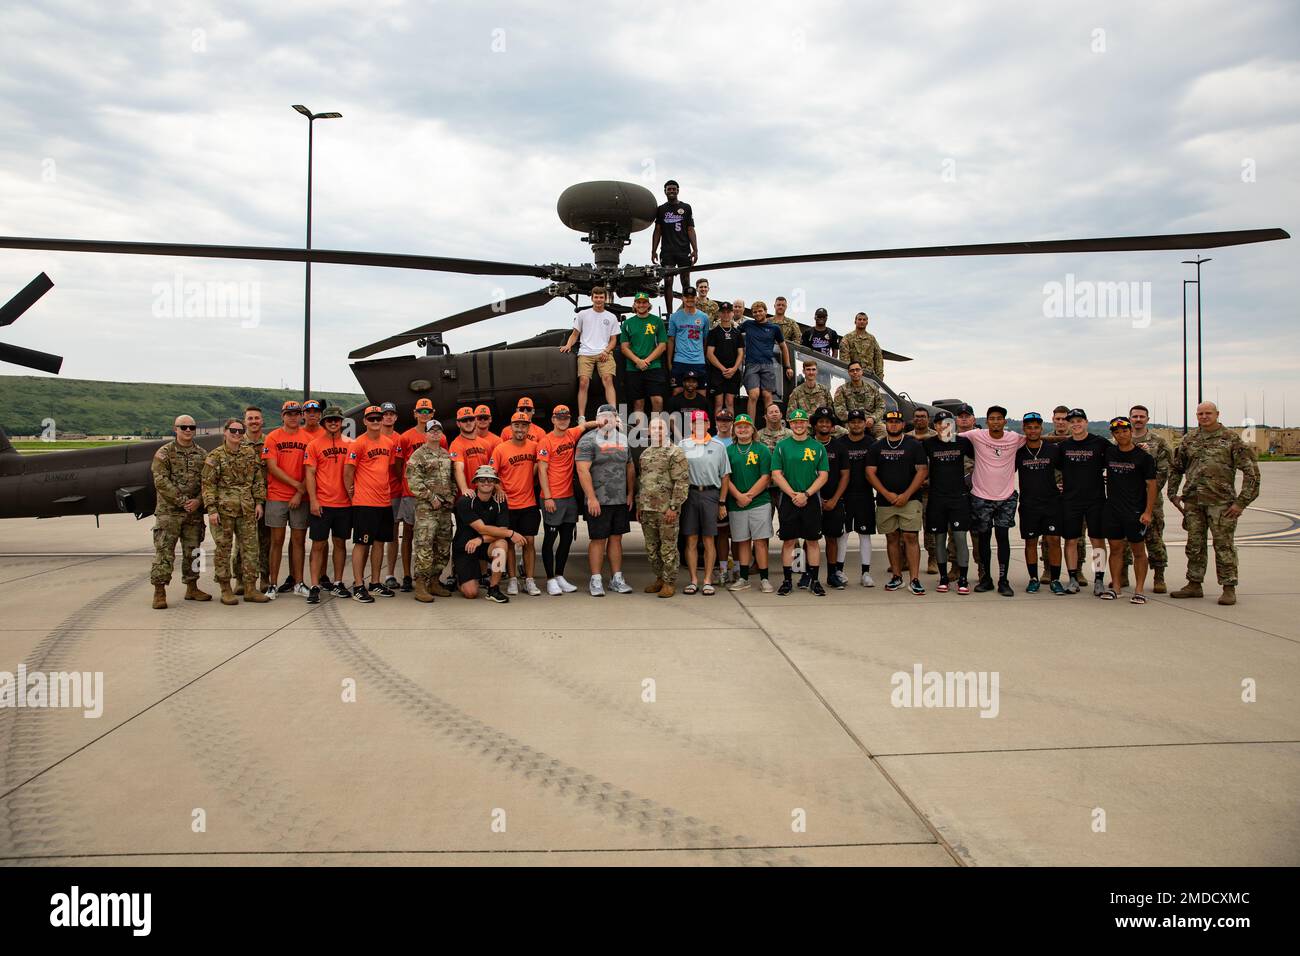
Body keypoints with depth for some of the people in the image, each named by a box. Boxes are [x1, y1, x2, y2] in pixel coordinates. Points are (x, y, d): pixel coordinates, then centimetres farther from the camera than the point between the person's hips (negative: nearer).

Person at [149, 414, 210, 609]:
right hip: (168, 511, -4)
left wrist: (198, 500, -12)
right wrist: (182, 501, -17)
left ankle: (192, 588, 22)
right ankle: (159, 592, -3)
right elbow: (161, 481, -11)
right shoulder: (164, 453, -2)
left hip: (194, 512, 4)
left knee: (193, 551, 11)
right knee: (164, 551, -6)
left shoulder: (202, 455, 10)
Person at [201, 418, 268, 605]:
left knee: (250, 547, 4)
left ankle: (250, 589, 10)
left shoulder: (250, 453, 8)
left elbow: (259, 479, 11)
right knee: (223, 548, 2)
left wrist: (259, 502, 4)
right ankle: (225, 590, 10)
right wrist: (211, 509, -12)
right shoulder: (215, 456, -2)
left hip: (247, 509, 4)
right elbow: (208, 485, -5)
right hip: (223, 509, -4)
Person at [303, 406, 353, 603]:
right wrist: (313, 500, -11)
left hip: (344, 503, 2)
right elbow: (309, 474, -3)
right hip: (321, 503, -2)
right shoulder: (314, 445, 0)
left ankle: (338, 583, 21)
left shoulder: (350, 444, 6)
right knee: (319, 544, 0)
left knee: (340, 542, 10)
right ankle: (314, 586, 2)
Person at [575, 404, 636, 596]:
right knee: (598, 540, -1)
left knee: (616, 538, 10)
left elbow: (630, 467, 20)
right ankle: (595, 581, 7)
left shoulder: (623, 439, 14)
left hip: (620, 500, 6)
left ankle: (616, 578, 17)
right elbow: (583, 470, -14)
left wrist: (630, 493, 13)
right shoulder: (588, 440, -6)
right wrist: (592, 498, -18)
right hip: (598, 501, -5)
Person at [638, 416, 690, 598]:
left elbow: (682, 482, -12)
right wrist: (639, 506, 16)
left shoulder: (676, 452, -6)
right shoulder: (645, 454, 16)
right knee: (651, 548, 13)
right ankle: (660, 578, 26)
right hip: (647, 509, 7)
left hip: (666, 510, -7)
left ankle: (669, 582, 9)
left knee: (668, 547, -1)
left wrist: (674, 506, -17)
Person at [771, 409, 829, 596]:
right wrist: (793, 494, -11)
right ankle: (787, 581, 9)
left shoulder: (818, 447, 6)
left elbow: (823, 476, 2)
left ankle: (814, 580, 11)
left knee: (813, 540, 4)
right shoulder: (782, 446, 4)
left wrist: (806, 494, -10)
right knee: (788, 540, 2)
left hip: (812, 500, 1)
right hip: (788, 500, -1)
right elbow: (776, 475, -1)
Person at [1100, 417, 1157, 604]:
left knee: (1138, 550, 3)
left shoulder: (1143, 457, -5)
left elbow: (1151, 485, -5)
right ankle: (1115, 587, 15)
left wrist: (1147, 512, -11)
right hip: (1112, 510, 4)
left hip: (1135, 511, -3)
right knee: (1115, 548, 8)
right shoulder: (1109, 453, 5)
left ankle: (1139, 590, 7)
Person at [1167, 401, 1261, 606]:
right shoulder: (1189, 440, 12)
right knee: (1194, 545, 9)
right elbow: (1176, 469, 23)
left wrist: (1241, 502, -9)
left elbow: (1251, 471, -4)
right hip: (1193, 502, 4)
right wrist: (1173, 494, 13)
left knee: (1224, 545, -2)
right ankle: (1194, 585, 18)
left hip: (1221, 502, -4)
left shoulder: (1231, 439, -1)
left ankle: (1229, 589, 6)